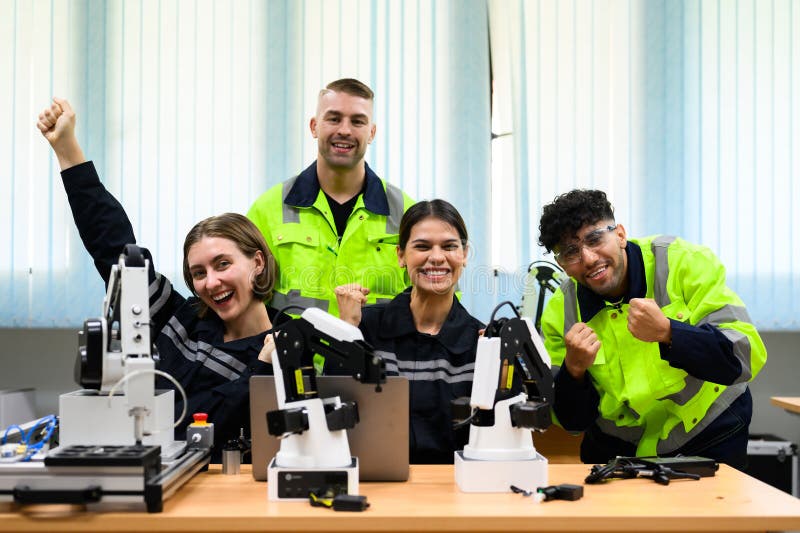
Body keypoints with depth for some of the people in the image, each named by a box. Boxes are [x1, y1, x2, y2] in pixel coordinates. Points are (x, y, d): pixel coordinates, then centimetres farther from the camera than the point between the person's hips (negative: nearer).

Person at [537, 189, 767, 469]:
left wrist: (667, 333, -34)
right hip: (616, 446, 2)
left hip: (708, 436, -2)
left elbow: (747, 356, -22)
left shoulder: (687, 262, -16)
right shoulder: (560, 312, -8)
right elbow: (573, 421, -3)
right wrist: (574, 369, -23)